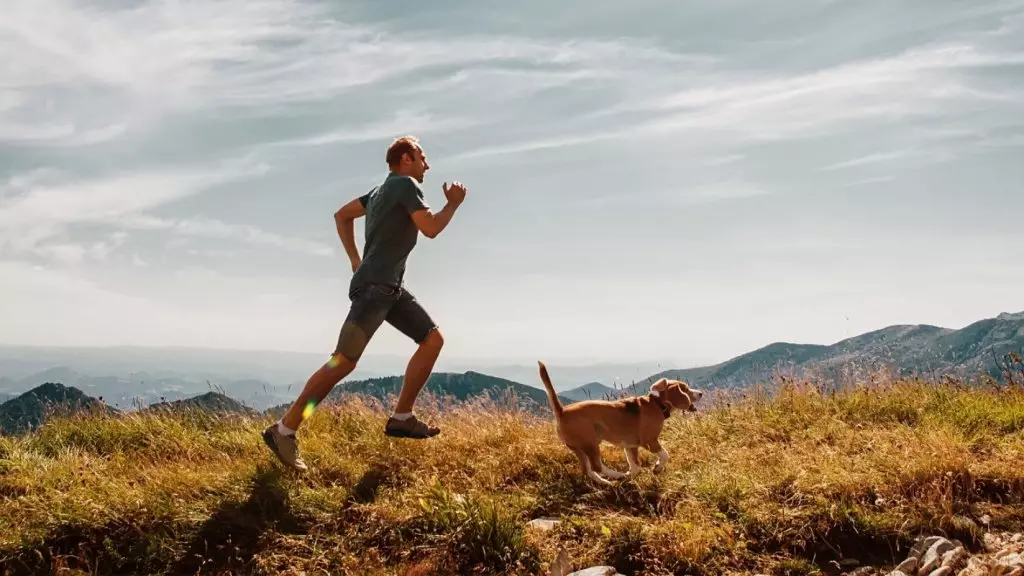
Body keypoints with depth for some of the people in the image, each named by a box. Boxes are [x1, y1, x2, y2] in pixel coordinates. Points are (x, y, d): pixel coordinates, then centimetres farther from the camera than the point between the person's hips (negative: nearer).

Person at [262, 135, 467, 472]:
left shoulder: (383, 190, 21)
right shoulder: (405, 184, -5)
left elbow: (342, 215, 27)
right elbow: (430, 229, -12)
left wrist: (355, 259, 22)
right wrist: (454, 203, 5)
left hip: (391, 287, 10)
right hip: (374, 286, -10)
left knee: (433, 339, 8)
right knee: (344, 361, -15)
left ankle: (401, 417, 8)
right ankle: (284, 430, -13)